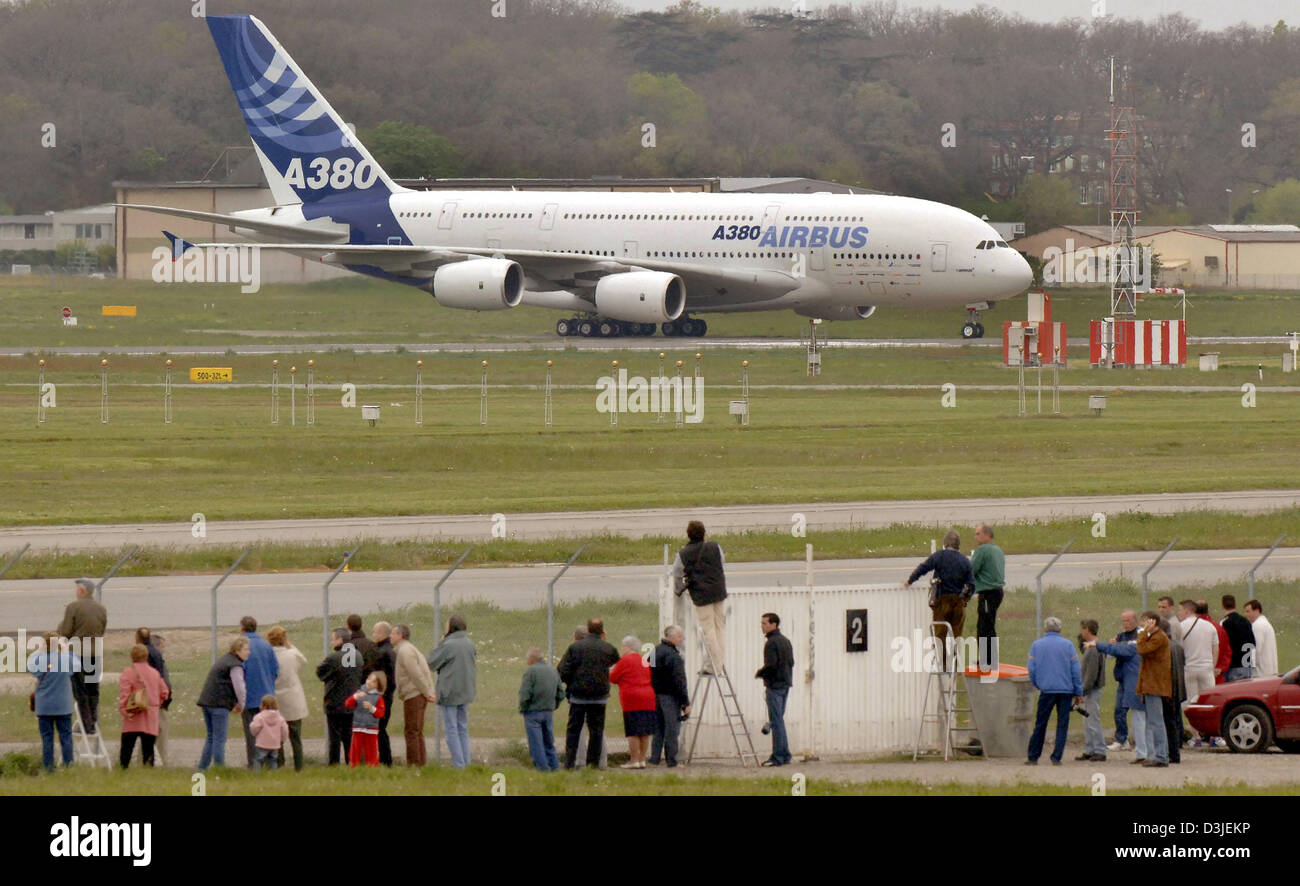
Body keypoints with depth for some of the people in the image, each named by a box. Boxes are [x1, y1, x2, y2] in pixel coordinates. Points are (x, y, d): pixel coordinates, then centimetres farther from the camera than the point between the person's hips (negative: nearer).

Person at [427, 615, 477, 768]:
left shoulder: (448, 646, -17)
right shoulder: (469, 644, 4)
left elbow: (431, 663, -9)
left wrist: (440, 643, -1)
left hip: (450, 692, -7)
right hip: (466, 691, 7)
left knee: (451, 729, -1)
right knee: (463, 728, 15)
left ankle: (458, 763, -5)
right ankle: (466, 762, 14)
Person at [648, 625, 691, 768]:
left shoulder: (654, 652, 12)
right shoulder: (673, 656, -16)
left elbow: (649, 676, 16)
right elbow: (679, 682, -19)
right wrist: (686, 703, -15)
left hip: (655, 696, 8)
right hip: (669, 697, -8)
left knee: (658, 729, 14)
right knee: (672, 729, -3)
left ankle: (654, 758, 14)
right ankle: (671, 760, -1)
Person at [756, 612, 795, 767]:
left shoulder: (771, 643, -15)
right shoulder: (785, 641, 14)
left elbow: (770, 665, -22)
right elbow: (791, 662, 16)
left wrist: (759, 673, -4)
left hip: (775, 686, -9)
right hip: (785, 684, 9)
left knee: (776, 721, -7)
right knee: (779, 720, 15)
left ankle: (778, 757, -8)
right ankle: (785, 754, 16)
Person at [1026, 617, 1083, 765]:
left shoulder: (1036, 645, 5)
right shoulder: (1067, 645, 4)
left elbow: (1031, 670, 3)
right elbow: (1076, 669, 2)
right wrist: (1078, 693, 6)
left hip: (1047, 690, 0)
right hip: (1066, 690, 0)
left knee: (1040, 725, 7)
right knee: (1062, 725, 3)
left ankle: (1033, 757, 10)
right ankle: (1056, 757, -1)